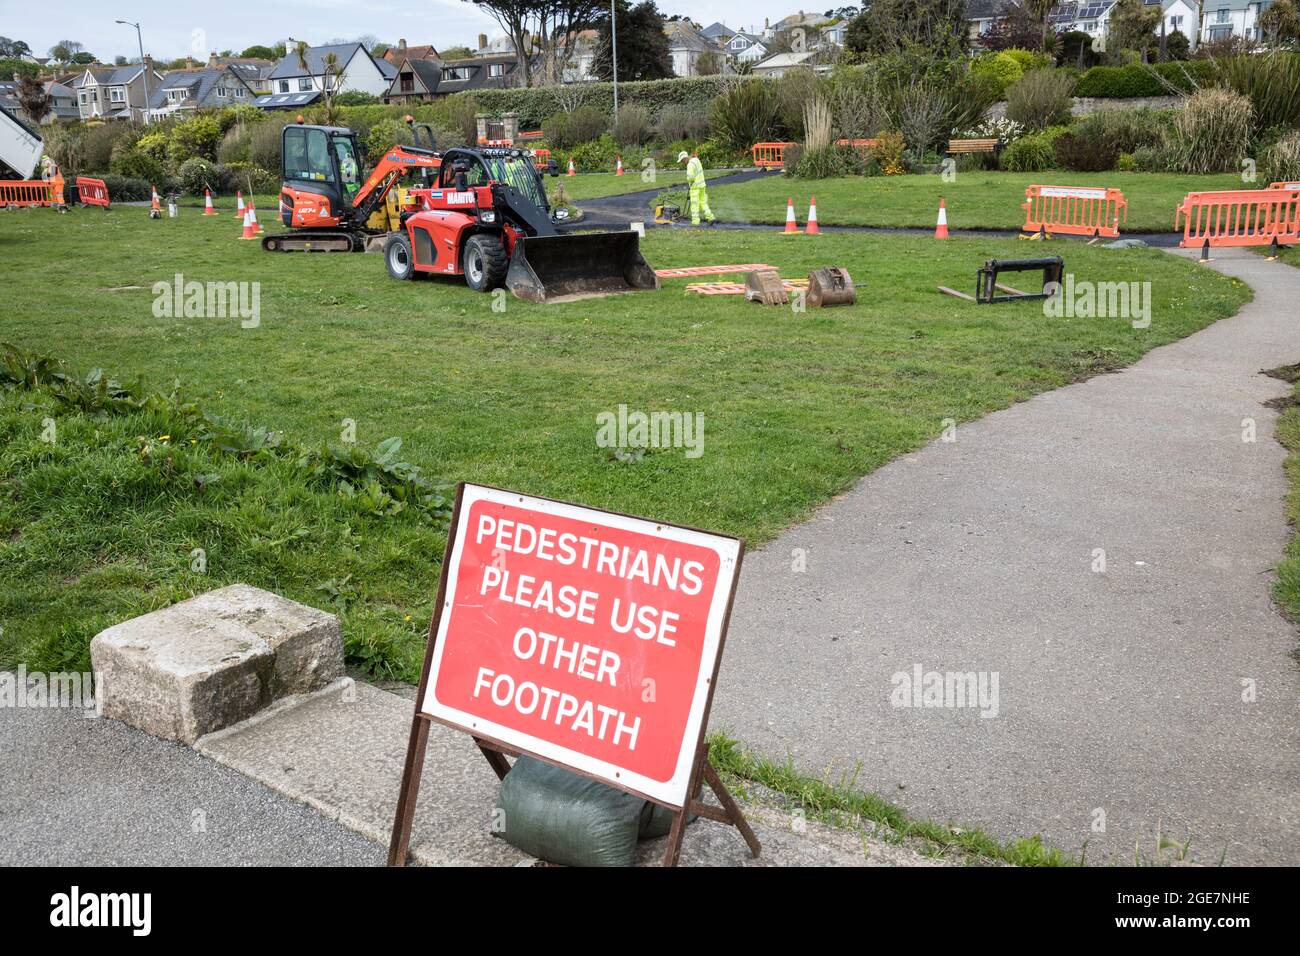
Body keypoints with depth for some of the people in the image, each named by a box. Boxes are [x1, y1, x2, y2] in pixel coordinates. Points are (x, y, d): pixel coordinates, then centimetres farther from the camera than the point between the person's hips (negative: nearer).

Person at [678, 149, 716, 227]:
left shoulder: (690, 164, -21)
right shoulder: (696, 160, 10)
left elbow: (690, 177, -30)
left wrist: (688, 180, -6)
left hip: (695, 187, -9)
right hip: (702, 185, 9)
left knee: (694, 204, -2)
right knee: (703, 203, 11)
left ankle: (695, 221, 0)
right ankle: (711, 217, 3)